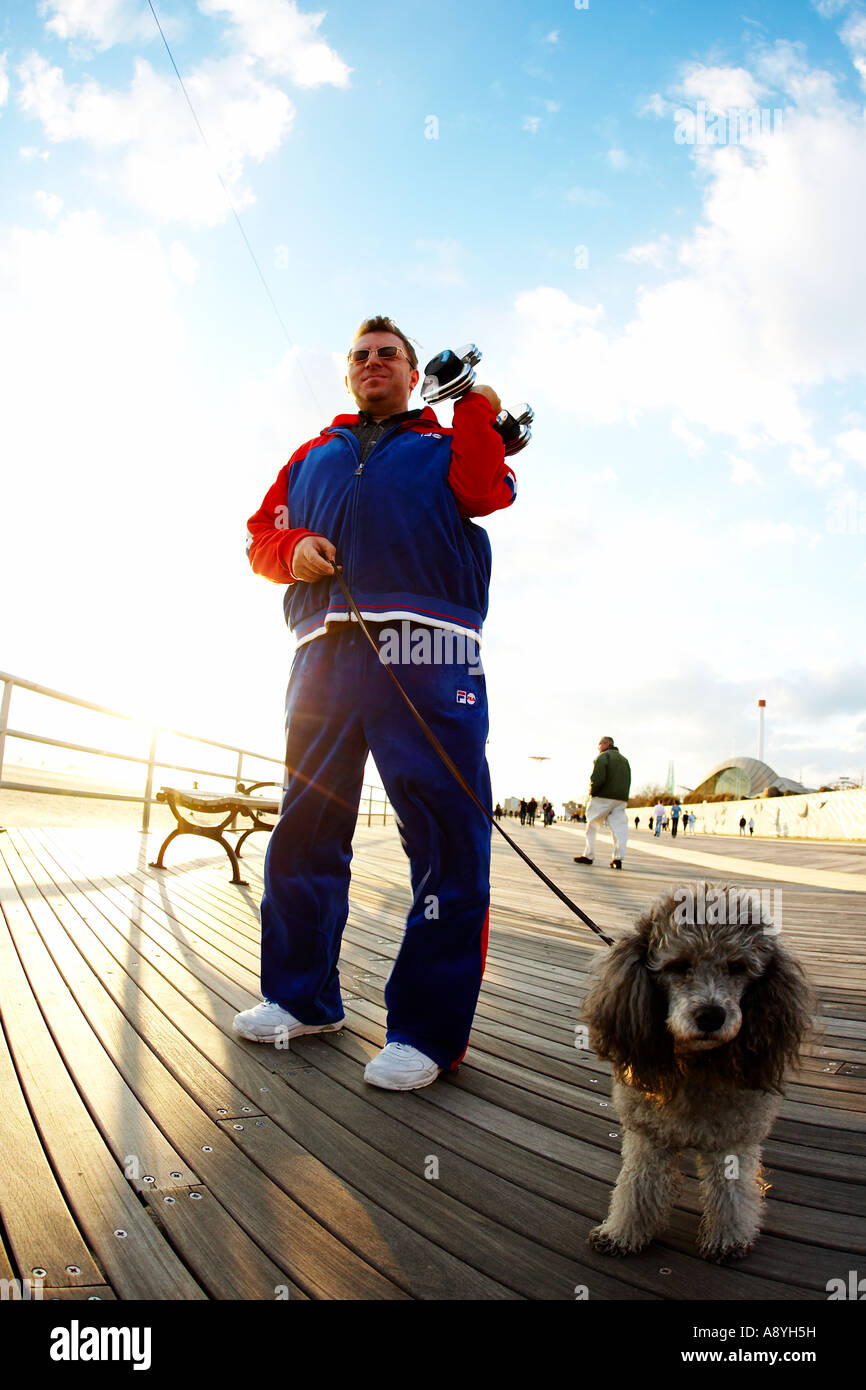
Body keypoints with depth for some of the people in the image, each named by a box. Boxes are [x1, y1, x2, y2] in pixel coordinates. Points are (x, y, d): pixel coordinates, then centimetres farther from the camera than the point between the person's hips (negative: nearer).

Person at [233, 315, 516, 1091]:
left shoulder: (448, 441, 23)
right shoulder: (313, 454, 31)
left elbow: (486, 493, 2)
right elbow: (262, 532, 23)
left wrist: (476, 404, 12)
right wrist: (291, 549, 1)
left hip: (427, 652, -3)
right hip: (324, 650, 4)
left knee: (447, 831, -10)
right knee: (304, 828, 4)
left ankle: (428, 1028, -2)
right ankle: (303, 998, 19)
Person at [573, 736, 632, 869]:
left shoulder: (603, 757, -4)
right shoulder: (624, 759, 21)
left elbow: (598, 778, -17)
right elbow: (628, 781, 16)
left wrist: (592, 792, -5)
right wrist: (623, 796, 12)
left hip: (603, 798, -6)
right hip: (621, 799, 6)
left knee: (592, 825, 5)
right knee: (619, 827, 1)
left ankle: (588, 855, 7)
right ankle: (618, 858, -8)